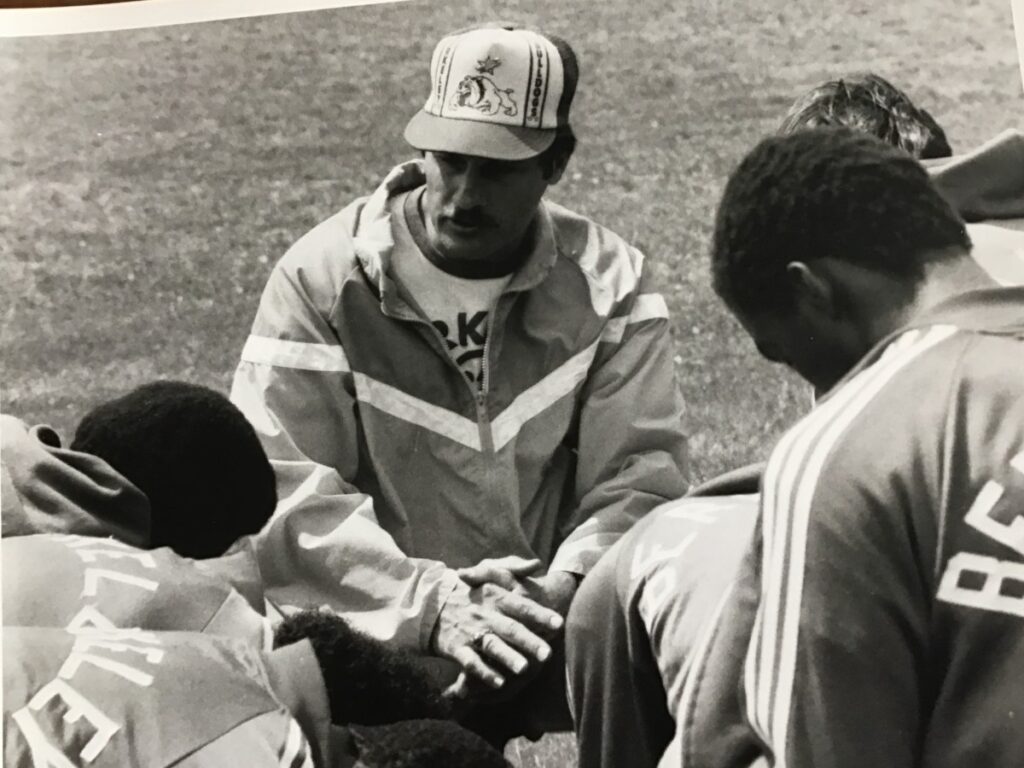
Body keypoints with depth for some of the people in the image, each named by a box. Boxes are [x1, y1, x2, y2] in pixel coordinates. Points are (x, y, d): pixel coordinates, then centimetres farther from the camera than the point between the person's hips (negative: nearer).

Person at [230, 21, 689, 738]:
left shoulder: (609, 282, 2)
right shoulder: (322, 279, -5)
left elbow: (638, 477, -4)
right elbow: (281, 489, -13)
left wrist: (563, 594, -25)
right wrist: (431, 604, -26)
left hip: (561, 632, 2)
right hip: (374, 639, -1)